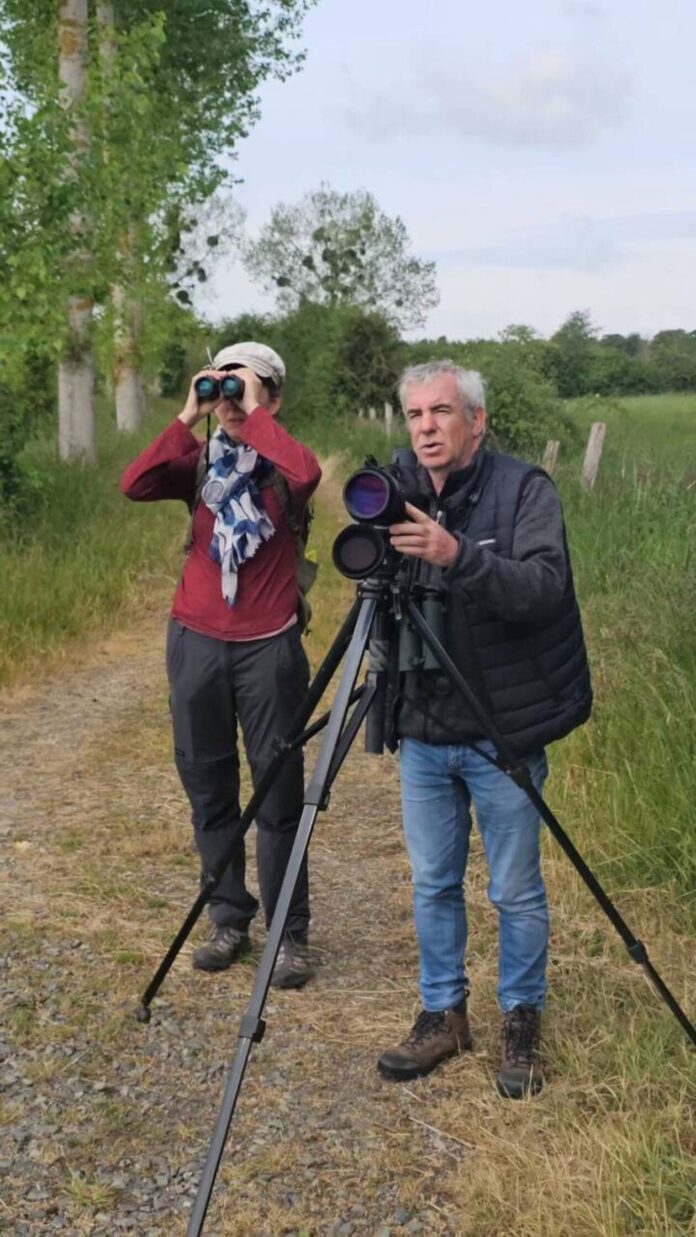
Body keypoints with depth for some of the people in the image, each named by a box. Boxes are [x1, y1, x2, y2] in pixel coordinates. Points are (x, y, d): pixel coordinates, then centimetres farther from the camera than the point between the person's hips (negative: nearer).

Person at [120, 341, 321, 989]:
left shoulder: (282, 466, -1)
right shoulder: (199, 462, 7)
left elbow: (306, 472, -26)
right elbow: (134, 485, -12)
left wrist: (255, 414, -16)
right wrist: (186, 418, -13)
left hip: (269, 645, -3)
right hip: (195, 641, 3)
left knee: (278, 795, 0)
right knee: (208, 790, 10)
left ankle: (290, 934, 11)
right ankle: (230, 920, 24)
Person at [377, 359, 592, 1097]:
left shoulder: (525, 489, -9)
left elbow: (545, 589, -25)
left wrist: (458, 554, -37)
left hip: (503, 731, -4)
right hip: (423, 731, 4)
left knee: (516, 892, 7)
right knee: (432, 886, 13)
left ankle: (521, 1024, 25)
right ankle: (442, 1016, 29)